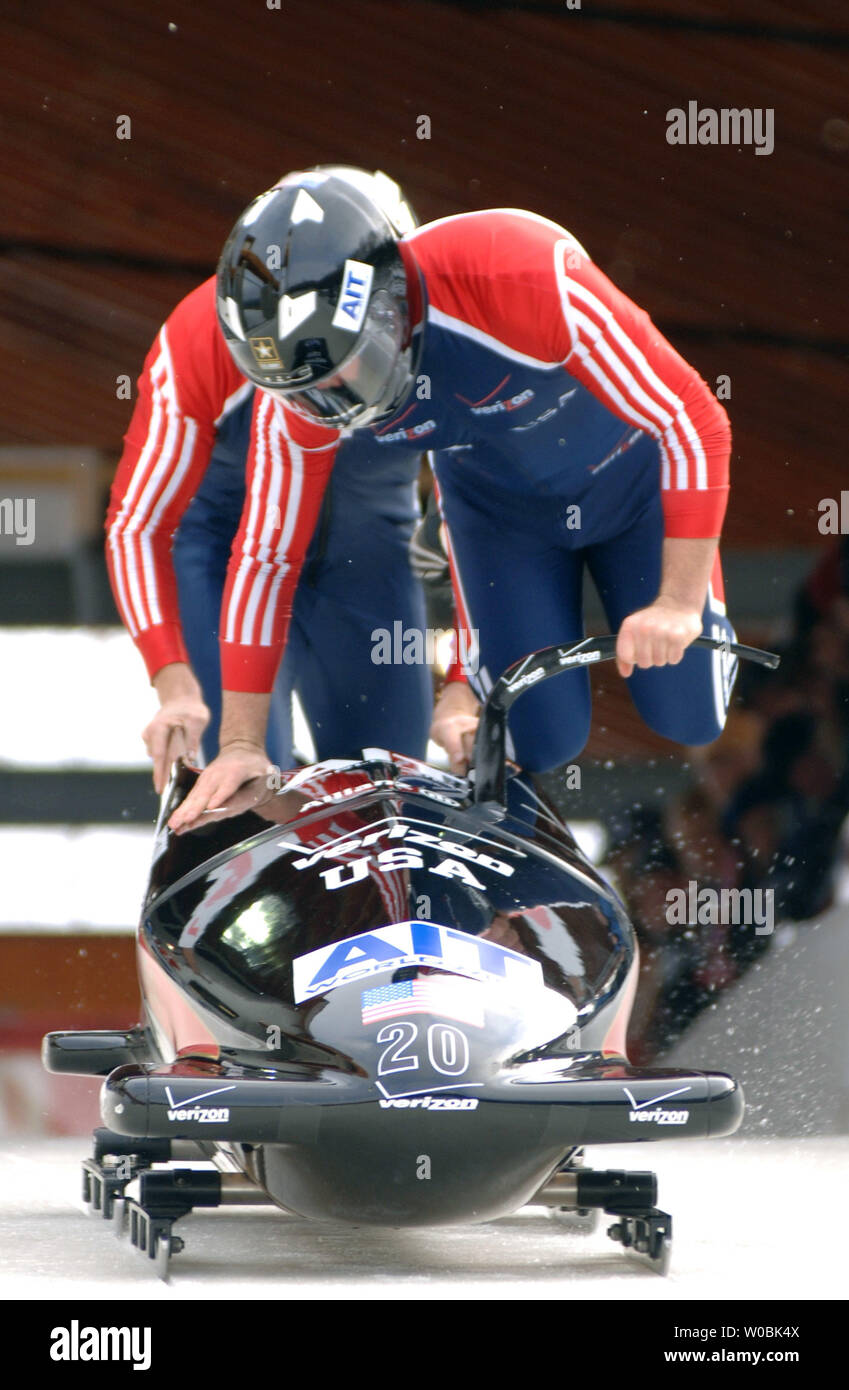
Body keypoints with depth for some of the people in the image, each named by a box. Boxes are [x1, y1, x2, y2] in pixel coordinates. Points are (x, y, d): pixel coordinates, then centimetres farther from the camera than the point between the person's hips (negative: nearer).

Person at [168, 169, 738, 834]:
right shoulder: (299, 397, -28)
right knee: (542, 742, -8)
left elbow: (694, 423, -35)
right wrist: (242, 744, -12)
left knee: (689, 719, -2)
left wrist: (680, 603, -36)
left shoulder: (520, 274, -43)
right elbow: (267, 556, -14)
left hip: (631, 475, -2)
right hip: (500, 506, 2)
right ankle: (470, 678, 24)